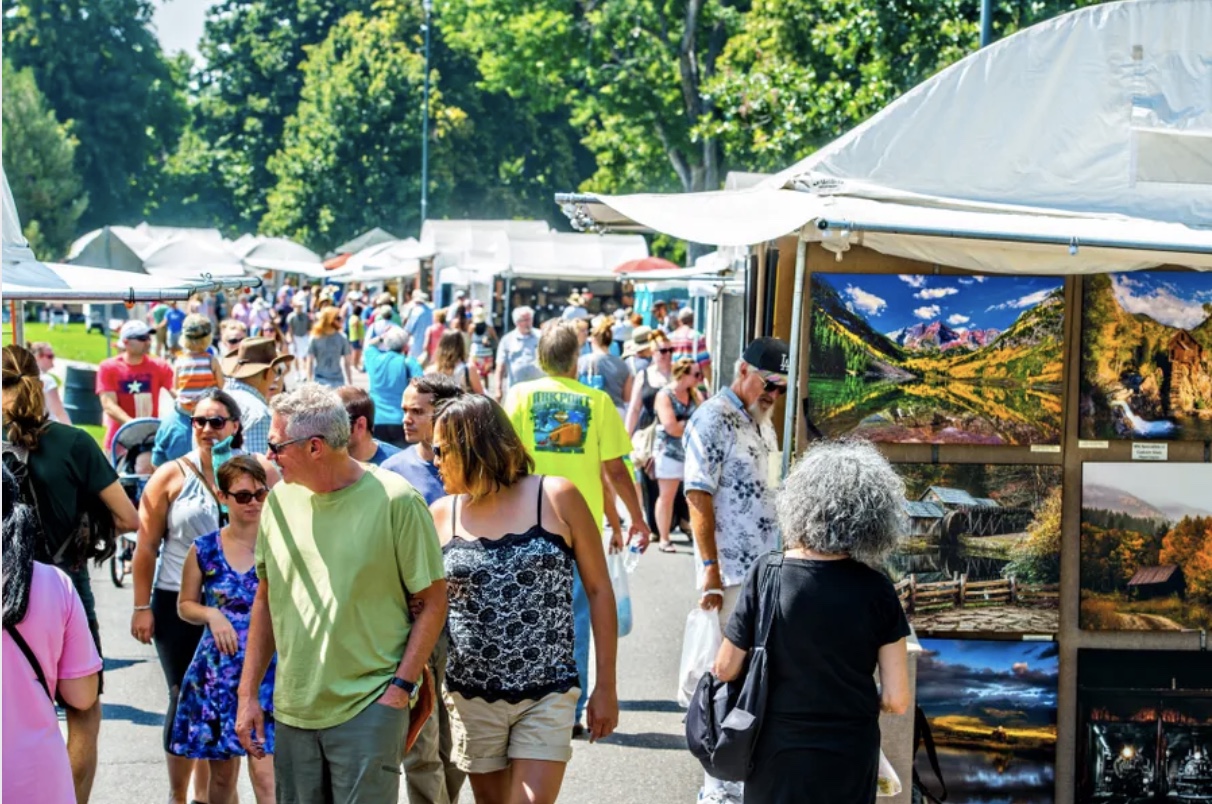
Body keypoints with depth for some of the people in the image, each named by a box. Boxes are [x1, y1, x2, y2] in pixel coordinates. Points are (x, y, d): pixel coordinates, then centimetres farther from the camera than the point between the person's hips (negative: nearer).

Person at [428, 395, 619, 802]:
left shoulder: (556, 498, -5)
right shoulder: (441, 514, 1)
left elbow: (599, 589, -1)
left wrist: (606, 686, -2)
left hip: (548, 694, -3)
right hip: (473, 696, 3)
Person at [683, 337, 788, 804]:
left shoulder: (762, 422, 14)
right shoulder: (712, 421, -13)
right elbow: (699, 498, -16)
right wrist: (710, 568, -19)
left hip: (766, 569, 8)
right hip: (732, 573, -8)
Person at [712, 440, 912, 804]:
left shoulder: (766, 574, -12)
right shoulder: (876, 591, -11)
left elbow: (725, 669, -6)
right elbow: (897, 700, -9)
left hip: (778, 754, 0)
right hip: (848, 760, 0)